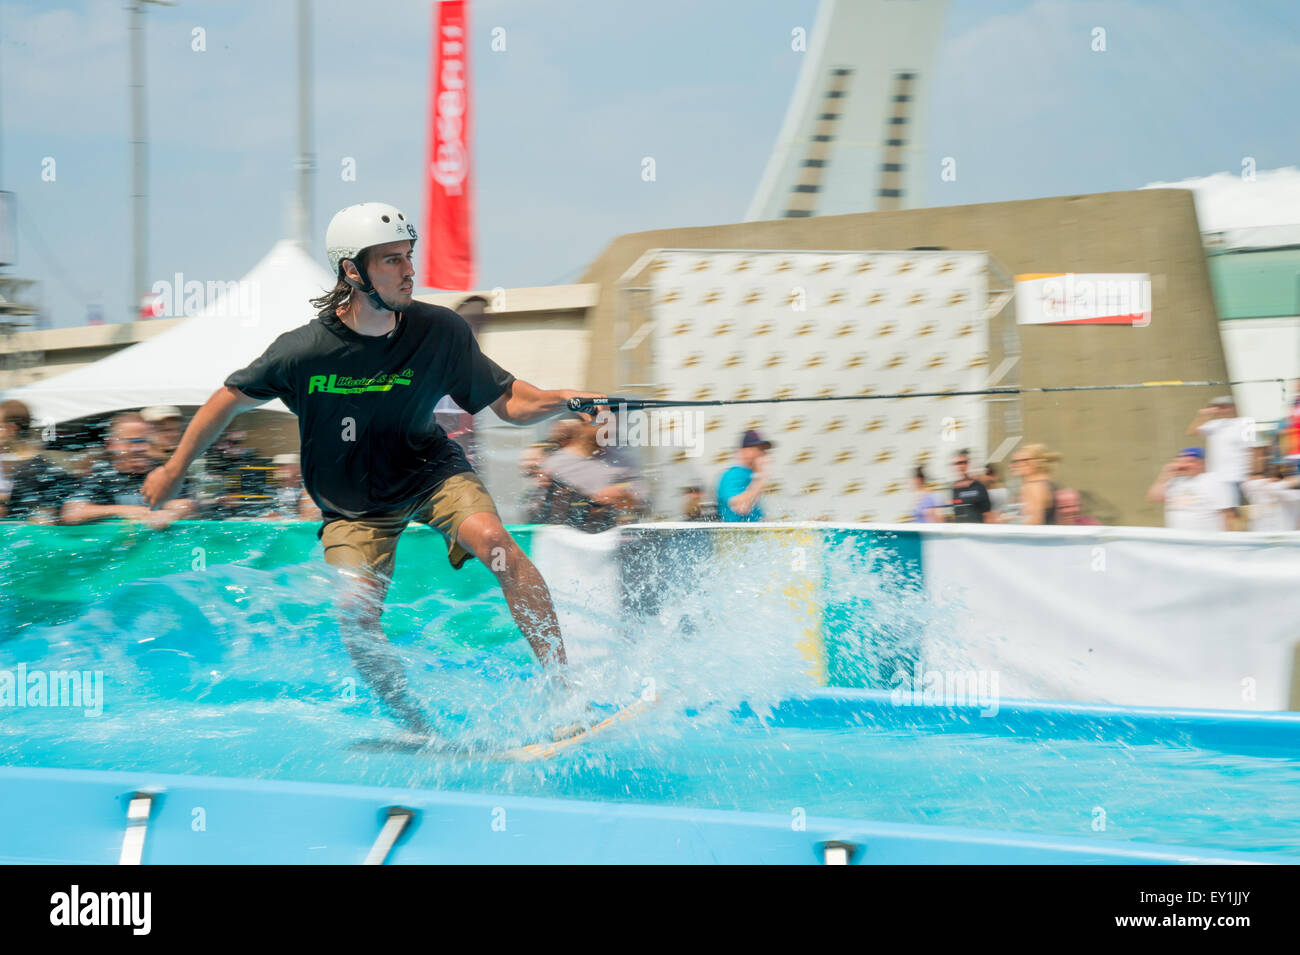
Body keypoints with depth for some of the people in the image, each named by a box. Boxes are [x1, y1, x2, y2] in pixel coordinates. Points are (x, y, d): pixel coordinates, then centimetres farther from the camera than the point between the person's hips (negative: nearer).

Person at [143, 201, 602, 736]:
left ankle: (564, 685, -22)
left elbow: (507, 401, -11)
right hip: (353, 504, 0)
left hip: (428, 469, 0)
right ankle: (418, 730, 4)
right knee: (355, 614, -17)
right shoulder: (304, 351, -22)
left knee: (492, 540, -27)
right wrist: (175, 468, 2)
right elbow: (233, 398, -5)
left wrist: (563, 400, -31)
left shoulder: (440, 332, -18)